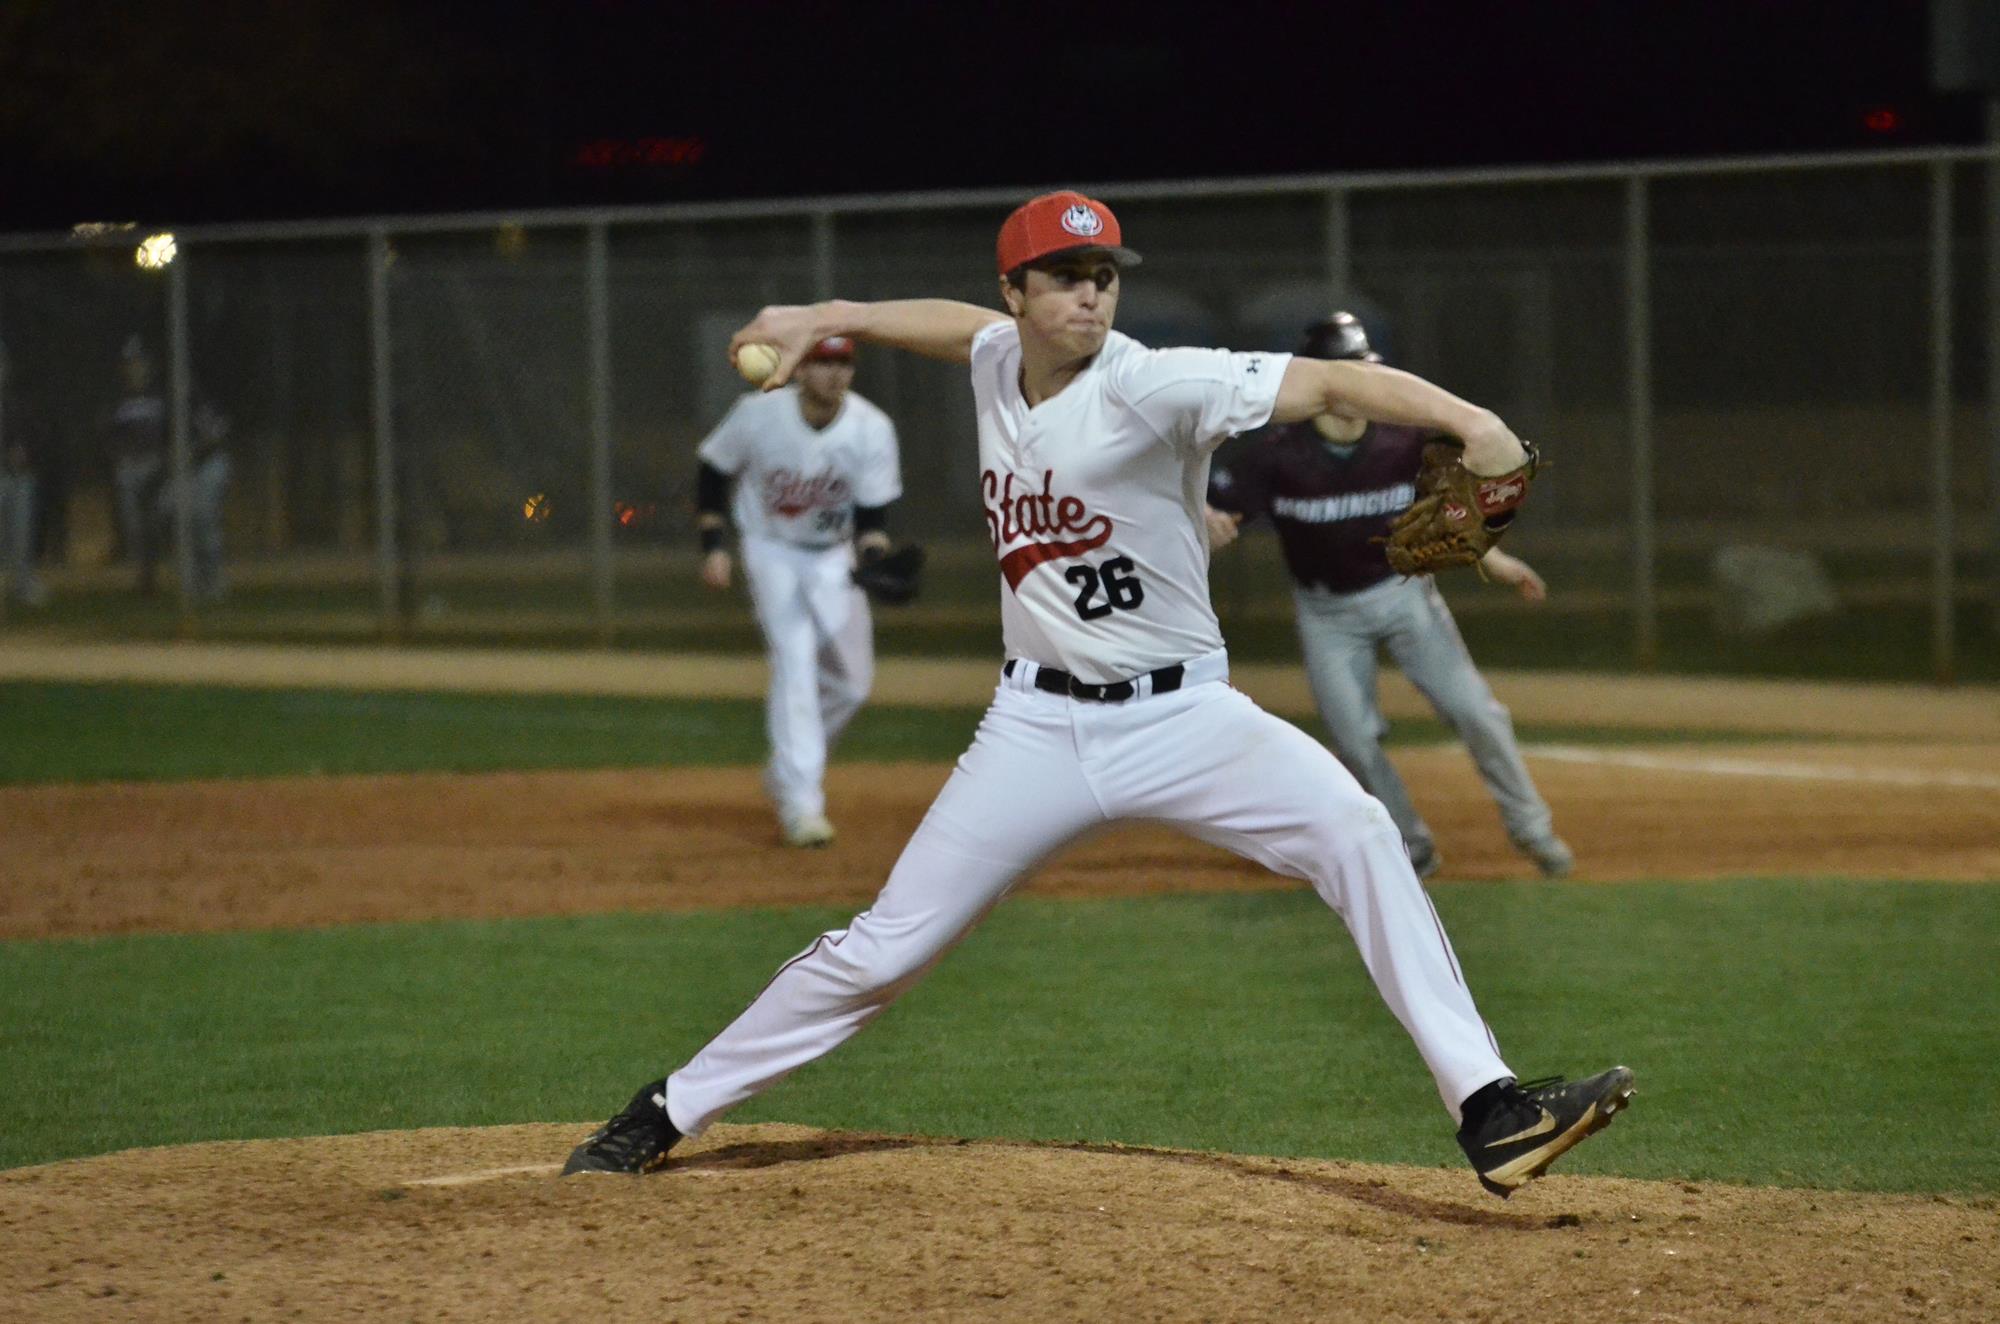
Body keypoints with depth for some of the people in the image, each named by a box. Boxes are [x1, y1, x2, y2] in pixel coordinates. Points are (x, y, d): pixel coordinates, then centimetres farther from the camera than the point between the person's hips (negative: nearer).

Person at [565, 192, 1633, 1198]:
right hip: (1038, 729, 4)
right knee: (882, 948, 2)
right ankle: (666, 1114, 18)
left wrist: (1468, 422, -44)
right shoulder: (997, 362, 2)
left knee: (1356, 834, -27)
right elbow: (967, 325, 30)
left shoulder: (1152, 387, -16)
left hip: (1180, 714, -4)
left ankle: (1490, 1115, -29)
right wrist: (825, 320, 25)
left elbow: (1330, 382, -29)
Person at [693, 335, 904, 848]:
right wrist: (712, 545, -10)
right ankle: (800, 804, -20)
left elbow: (872, 513, -14)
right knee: (794, 661, -19)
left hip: (834, 557, 3)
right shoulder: (758, 415, -19)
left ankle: (785, 771, 31)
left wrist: (873, 561, -33)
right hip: (772, 551, -3)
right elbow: (714, 472, -3)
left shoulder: (872, 430, -17)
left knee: (851, 683, 6)